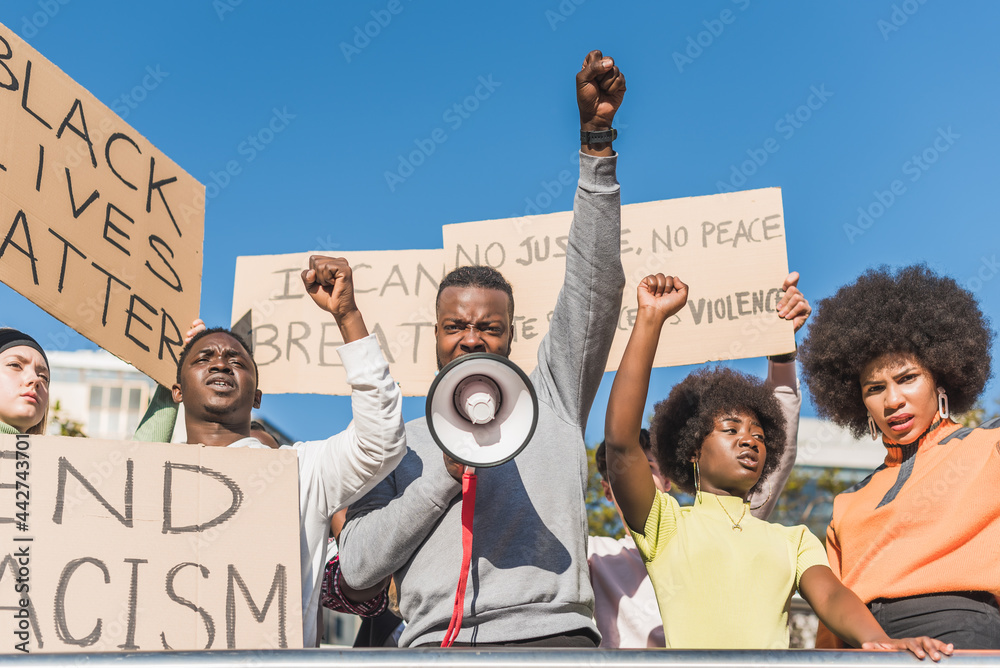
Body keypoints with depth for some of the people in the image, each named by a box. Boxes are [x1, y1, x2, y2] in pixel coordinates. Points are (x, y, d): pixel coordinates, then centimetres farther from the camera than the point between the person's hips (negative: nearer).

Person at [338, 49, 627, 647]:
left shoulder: (551, 397, 19)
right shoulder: (404, 445, 19)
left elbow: (595, 287, 9)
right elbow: (358, 565, 9)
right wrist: (445, 475, -3)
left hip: (556, 635, 1)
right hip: (439, 642, -1)